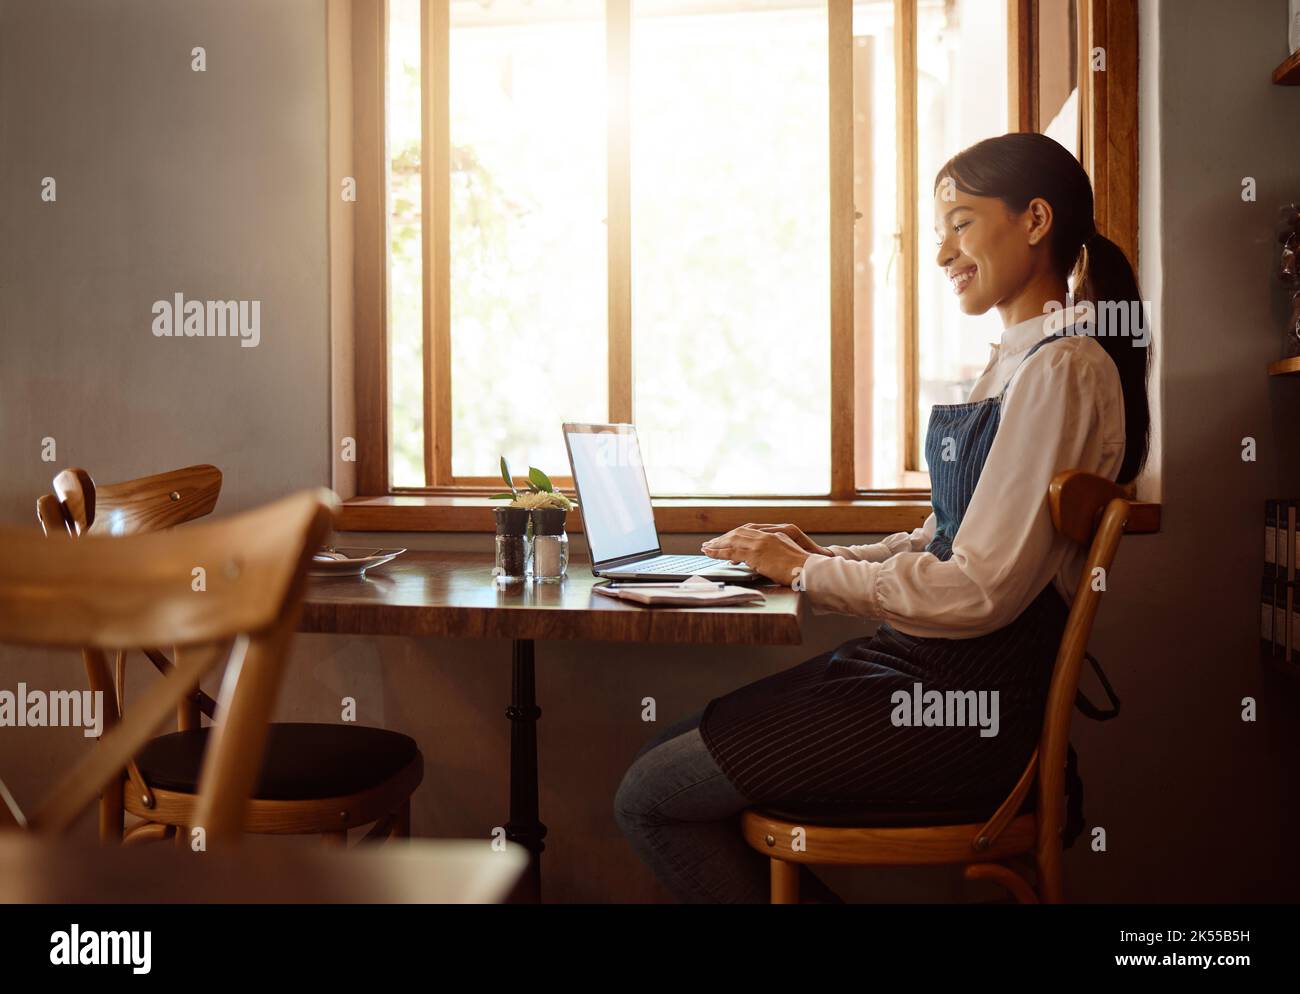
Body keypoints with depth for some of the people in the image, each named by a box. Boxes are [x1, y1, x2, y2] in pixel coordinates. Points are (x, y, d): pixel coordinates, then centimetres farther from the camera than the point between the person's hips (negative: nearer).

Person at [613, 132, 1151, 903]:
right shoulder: (1020, 358, 15)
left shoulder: (1061, 369, -16)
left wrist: (807, 572, -11)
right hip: (931, 667, 10)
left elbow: (979, 589, -21)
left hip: (972, 701, -10)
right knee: (664, 757, 9)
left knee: (650, 798, -7)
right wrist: (827, 556, 5)